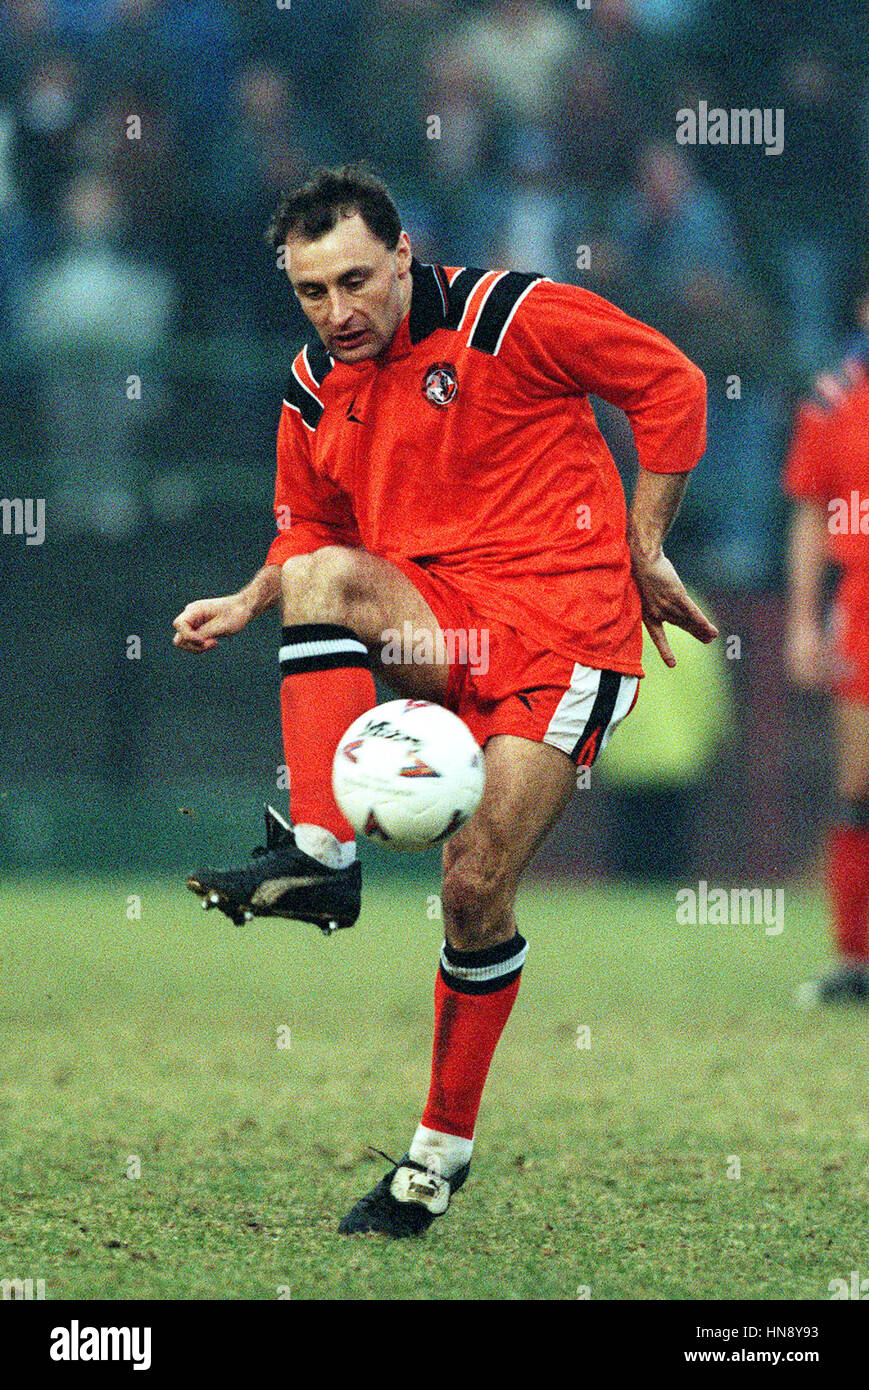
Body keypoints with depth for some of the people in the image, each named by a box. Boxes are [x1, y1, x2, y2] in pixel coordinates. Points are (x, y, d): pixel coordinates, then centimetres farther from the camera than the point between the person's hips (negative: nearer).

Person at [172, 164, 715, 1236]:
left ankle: (444, 1147, 5)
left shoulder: (509, 318, -11)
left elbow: (670, 384, -4)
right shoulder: (315, 391, 7)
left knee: (477, 888, -11)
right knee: (322, 578, -27)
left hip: (563, 624, -5)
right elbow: (311, 534, 21)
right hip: (439, 625, 5)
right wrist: (251, 603, -1)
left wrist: (643, 553, -1)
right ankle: (320, 855, -31)